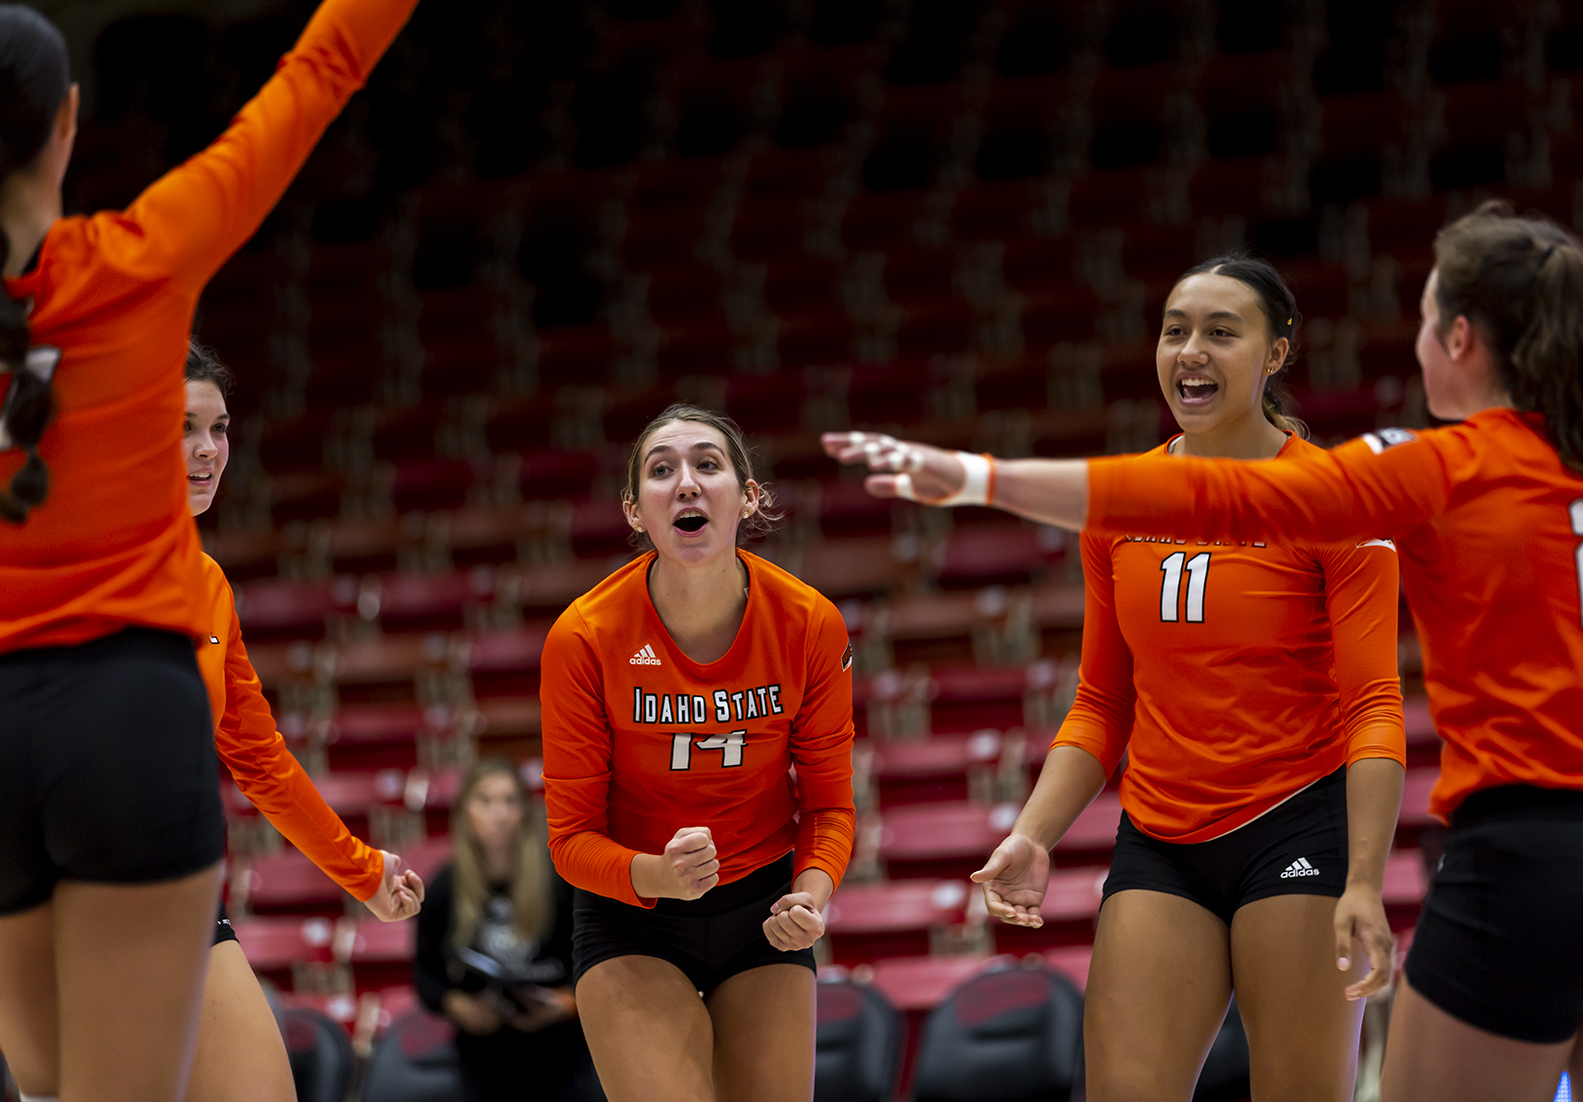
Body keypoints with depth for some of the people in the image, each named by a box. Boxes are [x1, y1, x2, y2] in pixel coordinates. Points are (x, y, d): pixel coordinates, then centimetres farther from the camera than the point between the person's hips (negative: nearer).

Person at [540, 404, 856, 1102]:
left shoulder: (810, 625, -13)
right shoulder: (584, 638, -18)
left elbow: (828, 804, -1)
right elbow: (573, 835, -12)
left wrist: (812, 893, -22)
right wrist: (658, 875, -32)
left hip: (763, 915, 3)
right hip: (633, 921, -3)